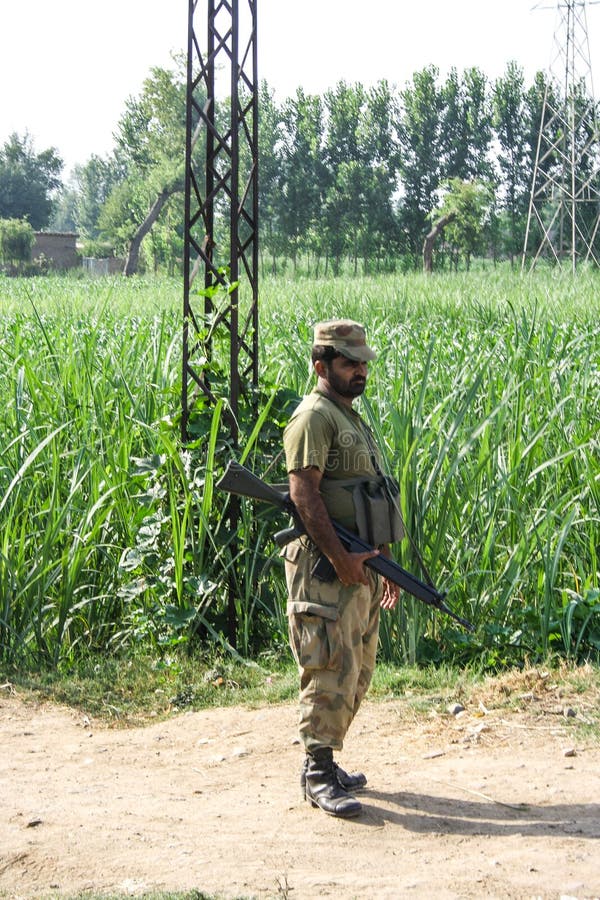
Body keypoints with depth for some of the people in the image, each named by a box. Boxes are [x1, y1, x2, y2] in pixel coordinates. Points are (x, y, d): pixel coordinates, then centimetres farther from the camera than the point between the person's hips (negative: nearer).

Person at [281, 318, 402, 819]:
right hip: (326, 569, -10)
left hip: (361, 567, 10)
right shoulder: (314, 417, -10)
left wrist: (385, 563, 21)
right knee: (332, 670, -9)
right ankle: (318, 775, -3)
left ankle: (326, 760, 22)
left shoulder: (352, 418, 19)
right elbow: (304, 494, -19)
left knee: (358, 671, 13)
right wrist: (340, 558, -23)